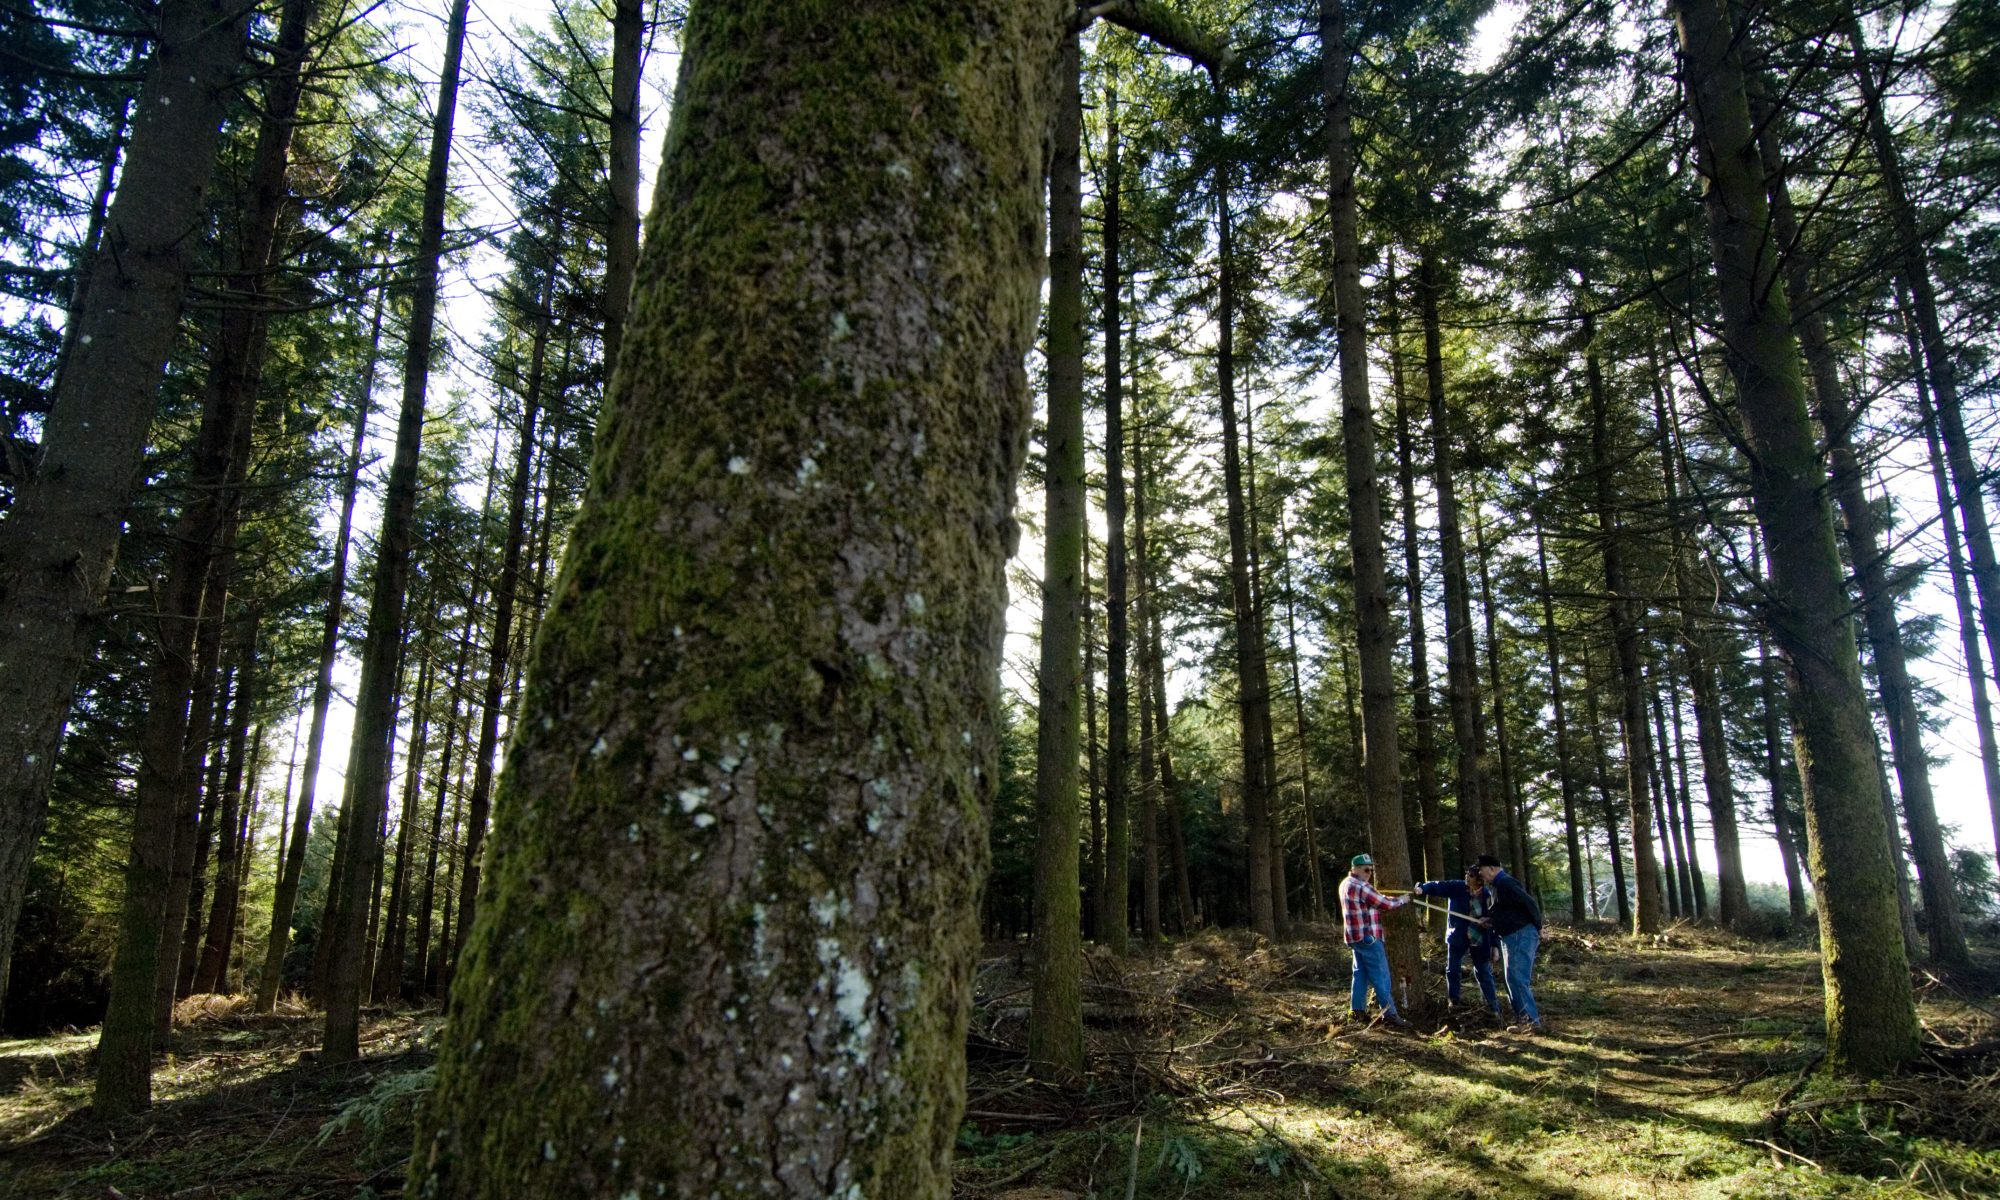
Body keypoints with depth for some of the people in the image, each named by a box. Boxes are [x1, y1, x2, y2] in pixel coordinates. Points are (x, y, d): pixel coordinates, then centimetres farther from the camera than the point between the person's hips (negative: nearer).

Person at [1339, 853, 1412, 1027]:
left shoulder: (1346, 884, 12)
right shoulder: (1361, 887, -19)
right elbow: (1384, 903, -15)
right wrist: (1401, 900, 1)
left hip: (1355, 937, 9)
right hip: (1368, 937, -9)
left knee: (1361, 972, 15)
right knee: (1381, 976, -5)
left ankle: (1357, 1008, 18)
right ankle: (1390, 1013, -4)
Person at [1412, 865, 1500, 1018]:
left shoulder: (1486, 896, -5)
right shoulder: (1456, 887, -7)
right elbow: (1438, 886, -19)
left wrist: (1494, 945, -1)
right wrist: (1422, 888, -41)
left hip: (1479, 939, -1)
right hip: (1458, 935, 1)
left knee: (1483, 972, 7)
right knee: (1453, 969, 7)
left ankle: (1493, 1005, 17)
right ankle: (1454, 1001, 21)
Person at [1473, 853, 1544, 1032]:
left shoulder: (1505, 884, -17)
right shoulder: (1497, 885, 16)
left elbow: (1529, 903, -21)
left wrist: (1538, 928, -12)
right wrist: (1490, 920, 11)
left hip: (1521, 935, -11)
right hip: (1511, 937, 11)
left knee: (1516, 978, -10)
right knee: (1514, 979, 14)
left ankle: (1531, 1020, -7)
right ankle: (1525, 1018, 21)